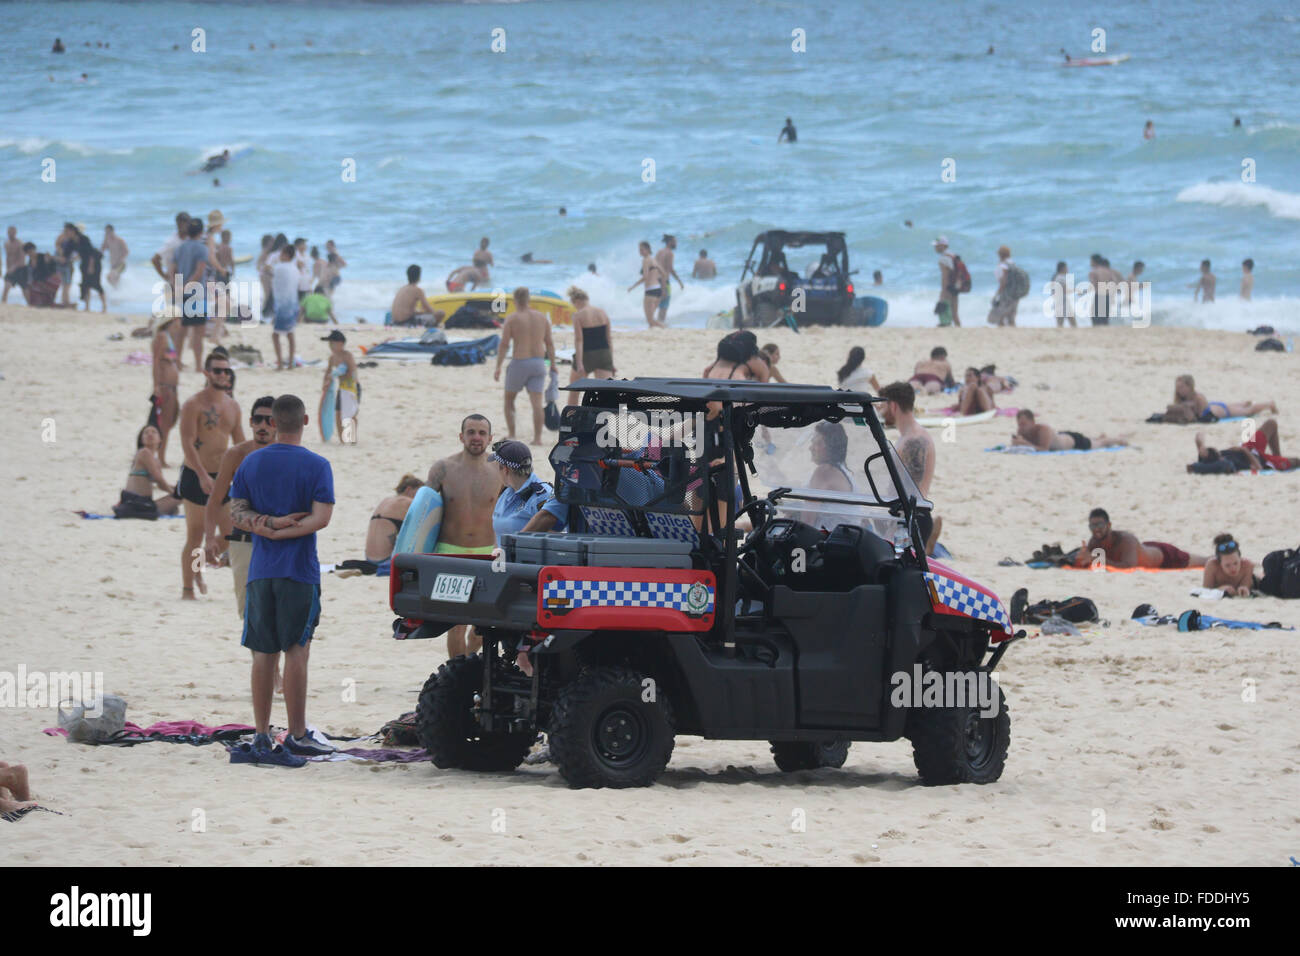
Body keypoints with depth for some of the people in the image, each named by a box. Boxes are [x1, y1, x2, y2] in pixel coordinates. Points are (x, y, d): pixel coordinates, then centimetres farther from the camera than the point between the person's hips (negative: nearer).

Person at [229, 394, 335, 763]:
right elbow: (320, 517, -14)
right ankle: (296, 737, -2)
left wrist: (268, 523, -8)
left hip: (260, 571, 3)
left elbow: (237, 512, 3)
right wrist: (280, 531, -10)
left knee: (263, 655, 7)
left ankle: (261, 738, 7)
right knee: (296, 651, -1)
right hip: (299, 571, -3)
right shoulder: (316, 466, -6)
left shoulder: (251, 463, 7)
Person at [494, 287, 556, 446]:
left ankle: (511, 434, 10)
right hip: (539, 362, 3)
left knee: (509, 398, 15)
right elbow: (549, 344, 9)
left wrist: (498, 367, -9)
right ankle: (537, 437, -7)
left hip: (519, 363, -3)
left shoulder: (512, 318, -6)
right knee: (536, 402, 0)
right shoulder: (542, 318, 7)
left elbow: (504, 345, -10)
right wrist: (553, 364, 16)